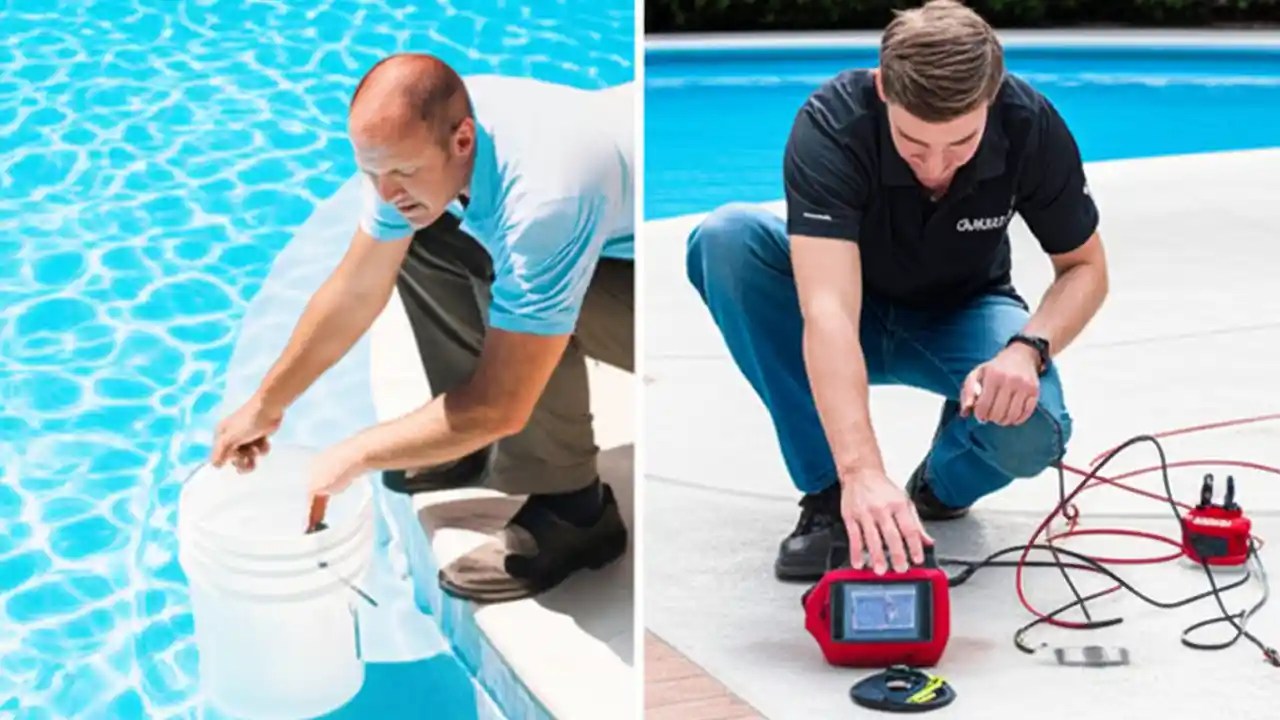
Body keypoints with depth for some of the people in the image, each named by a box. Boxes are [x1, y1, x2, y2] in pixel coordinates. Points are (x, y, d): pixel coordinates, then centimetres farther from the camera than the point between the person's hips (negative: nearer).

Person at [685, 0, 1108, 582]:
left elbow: (1085, 267, -11)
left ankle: (944, 483, 5)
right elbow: (828, 311, -45)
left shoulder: (1031, 126, -26)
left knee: (1029, 428, -34)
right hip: (854, 308, 0)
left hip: (961, 315, 0)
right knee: (727, 237, -32)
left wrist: (1027, 348, -32)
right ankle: (830, 490, -20)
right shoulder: (831, 124, -34)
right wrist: (862, 470, -58)